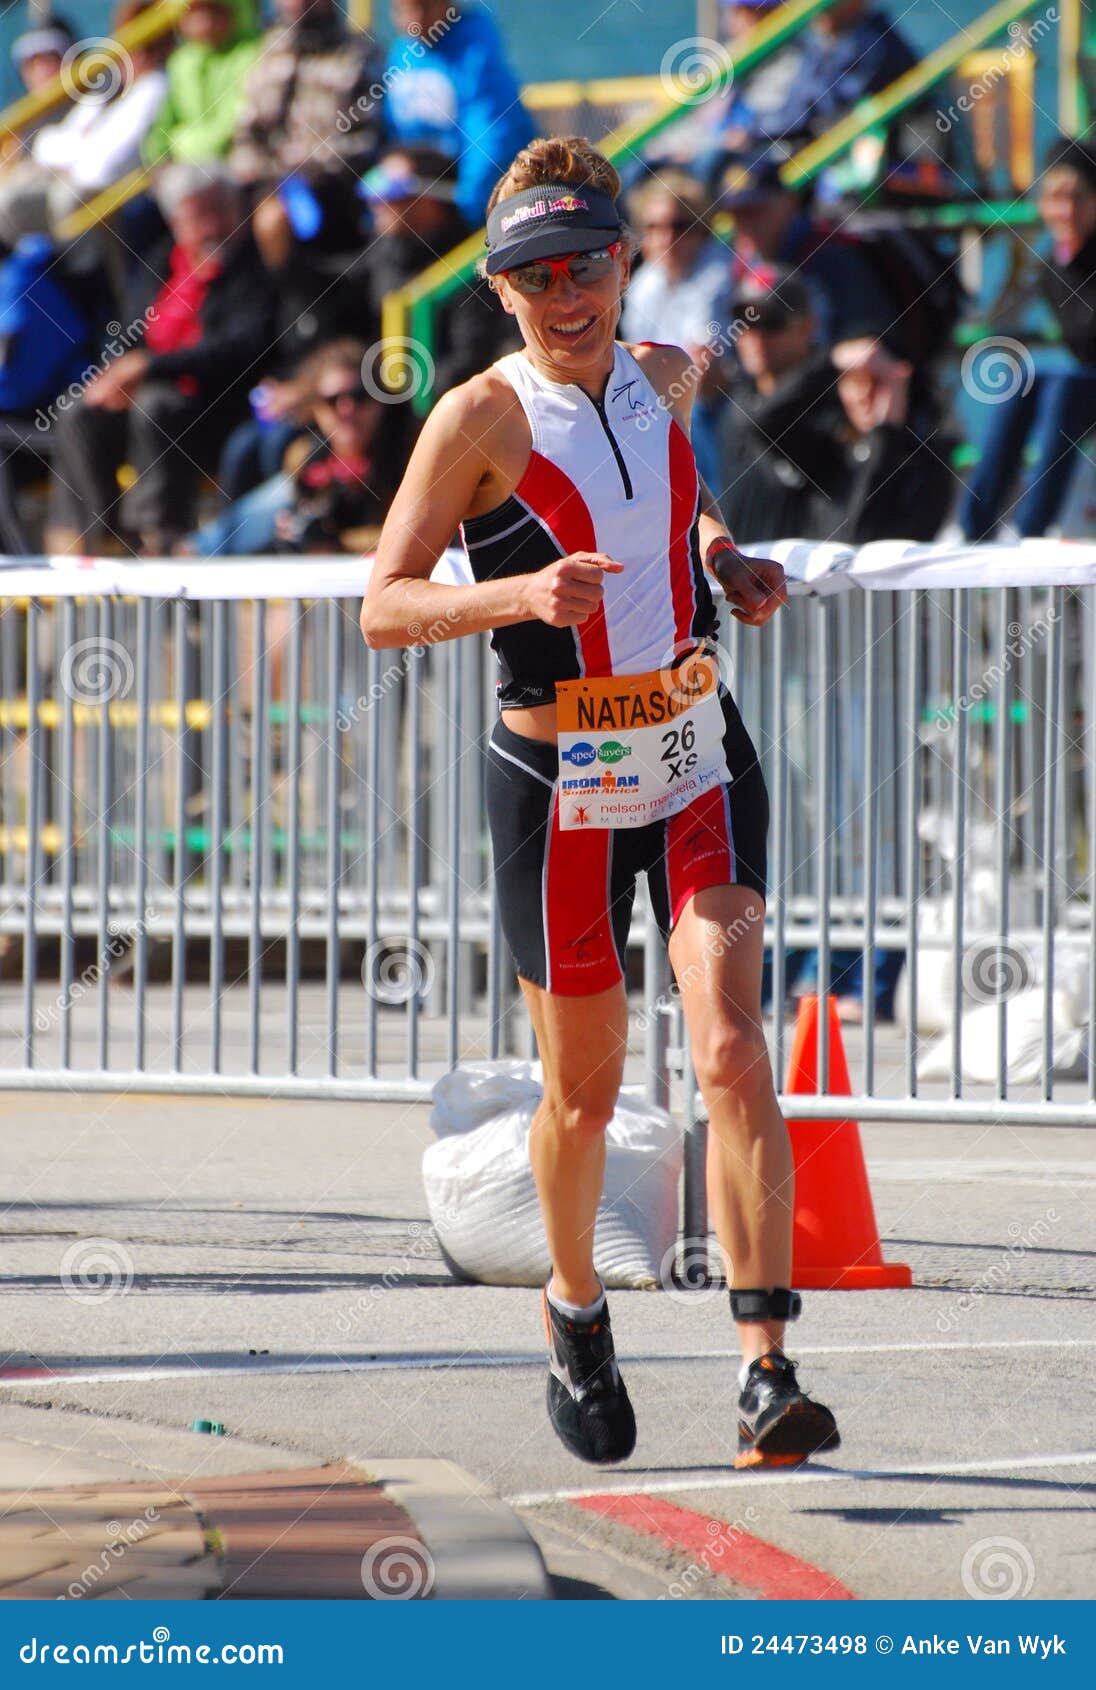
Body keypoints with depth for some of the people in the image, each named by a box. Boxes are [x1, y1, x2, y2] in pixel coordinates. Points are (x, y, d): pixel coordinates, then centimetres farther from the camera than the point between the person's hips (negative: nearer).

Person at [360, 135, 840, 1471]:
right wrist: (520, 592, -30)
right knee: (584, 1093, 9)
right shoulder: (482, 418, -11)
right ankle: (574, 1310, 40)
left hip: (697, 767, 3)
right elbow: (383, 608, -14)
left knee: (732, 1051, -15)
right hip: (558, 790, -3)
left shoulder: (663, 378, 4)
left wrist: (725, 556, 10)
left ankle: (766, 1382, -19)